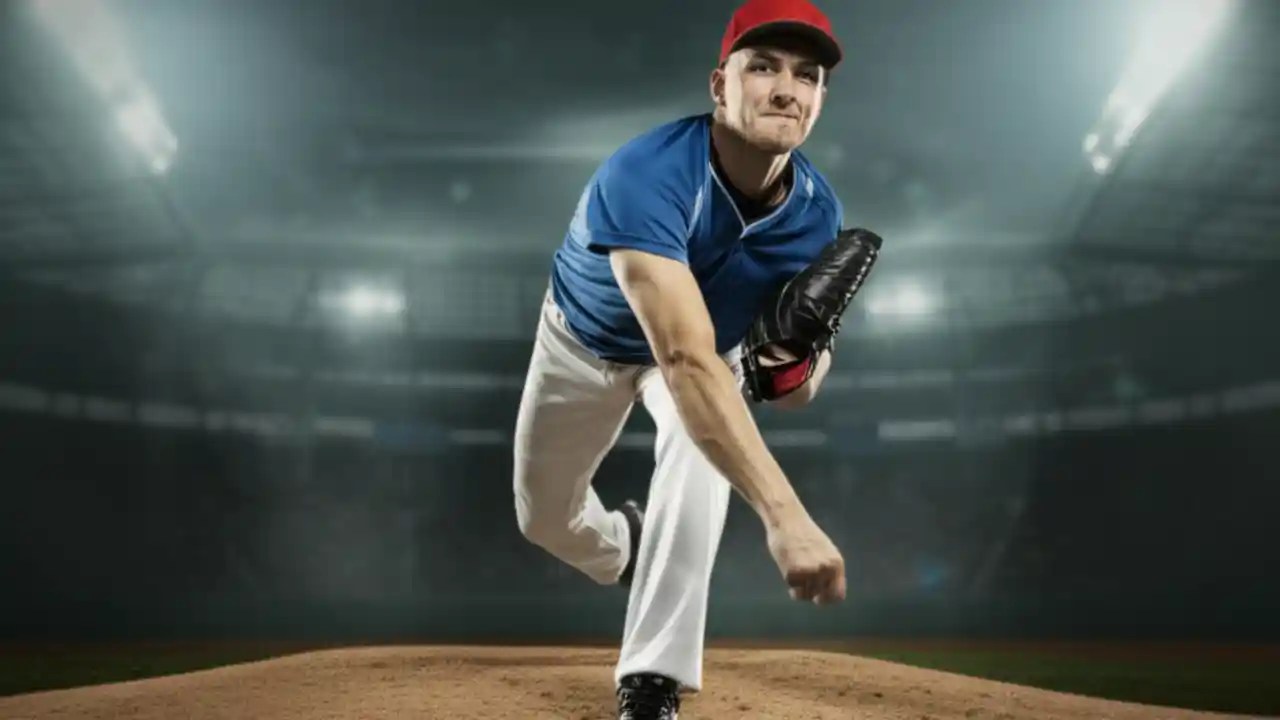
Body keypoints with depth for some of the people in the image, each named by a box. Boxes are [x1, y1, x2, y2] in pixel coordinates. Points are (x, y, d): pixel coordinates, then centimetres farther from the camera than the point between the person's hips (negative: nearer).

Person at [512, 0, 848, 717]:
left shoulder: (818, 212, -27)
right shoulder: (645, 175, -44)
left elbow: (794, 391, -16)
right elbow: (686, 363, -56)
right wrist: (784, 513, -65)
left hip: (708, 341, 2)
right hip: (586, 340, -1)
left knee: (704, 447, -31)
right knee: (545, 517, 13)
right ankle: (625, 547, 52)